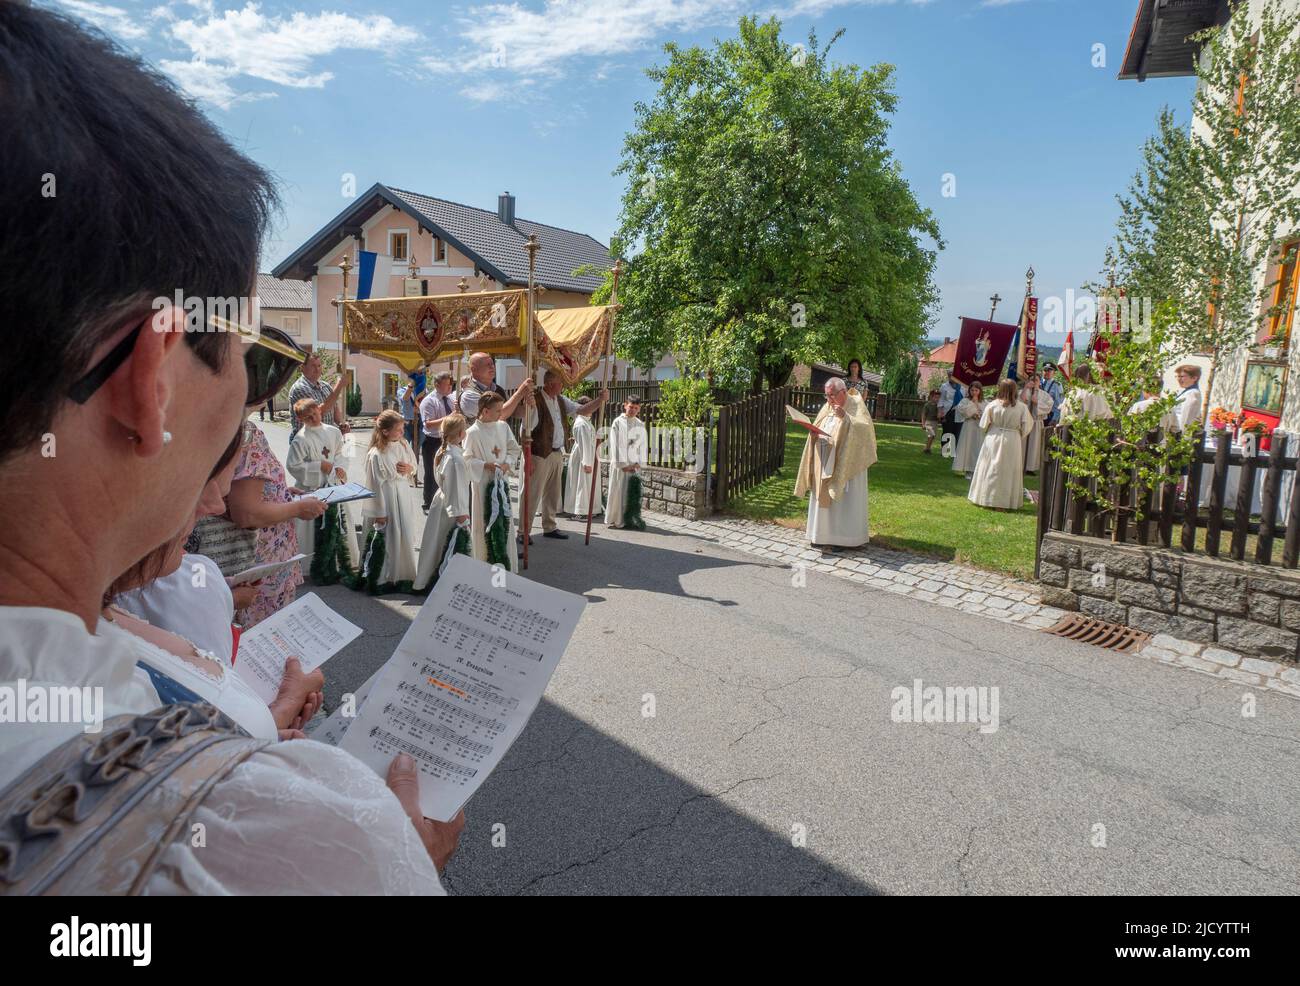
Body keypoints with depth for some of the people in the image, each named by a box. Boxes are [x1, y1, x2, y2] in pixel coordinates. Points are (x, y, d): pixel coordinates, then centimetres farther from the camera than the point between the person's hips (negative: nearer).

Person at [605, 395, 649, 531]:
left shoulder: (640, 425, 11)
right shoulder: (618, 422, 0)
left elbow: (643, 445, 10)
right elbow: (615, 444, -5)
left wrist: (639, 463, -3)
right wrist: (623, 464, -9)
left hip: (634, 465, 3)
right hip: (620, 464, -3)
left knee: (635, 492, -6)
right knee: (617, 492, 0)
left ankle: (633, 518, -4)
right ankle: (614, 520, 9)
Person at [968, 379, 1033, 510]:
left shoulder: (992, 405, -9)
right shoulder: (1022, 407, -8)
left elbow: (983, 424, -3)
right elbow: (1027, 427, -5)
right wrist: (1019, 435, 14)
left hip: (993, 440, 1)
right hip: (1012, 442, 0)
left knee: (990, 470, 11)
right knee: (1008, 471, 8)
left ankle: (983, 498, 18)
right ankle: (1002, 502, 9)